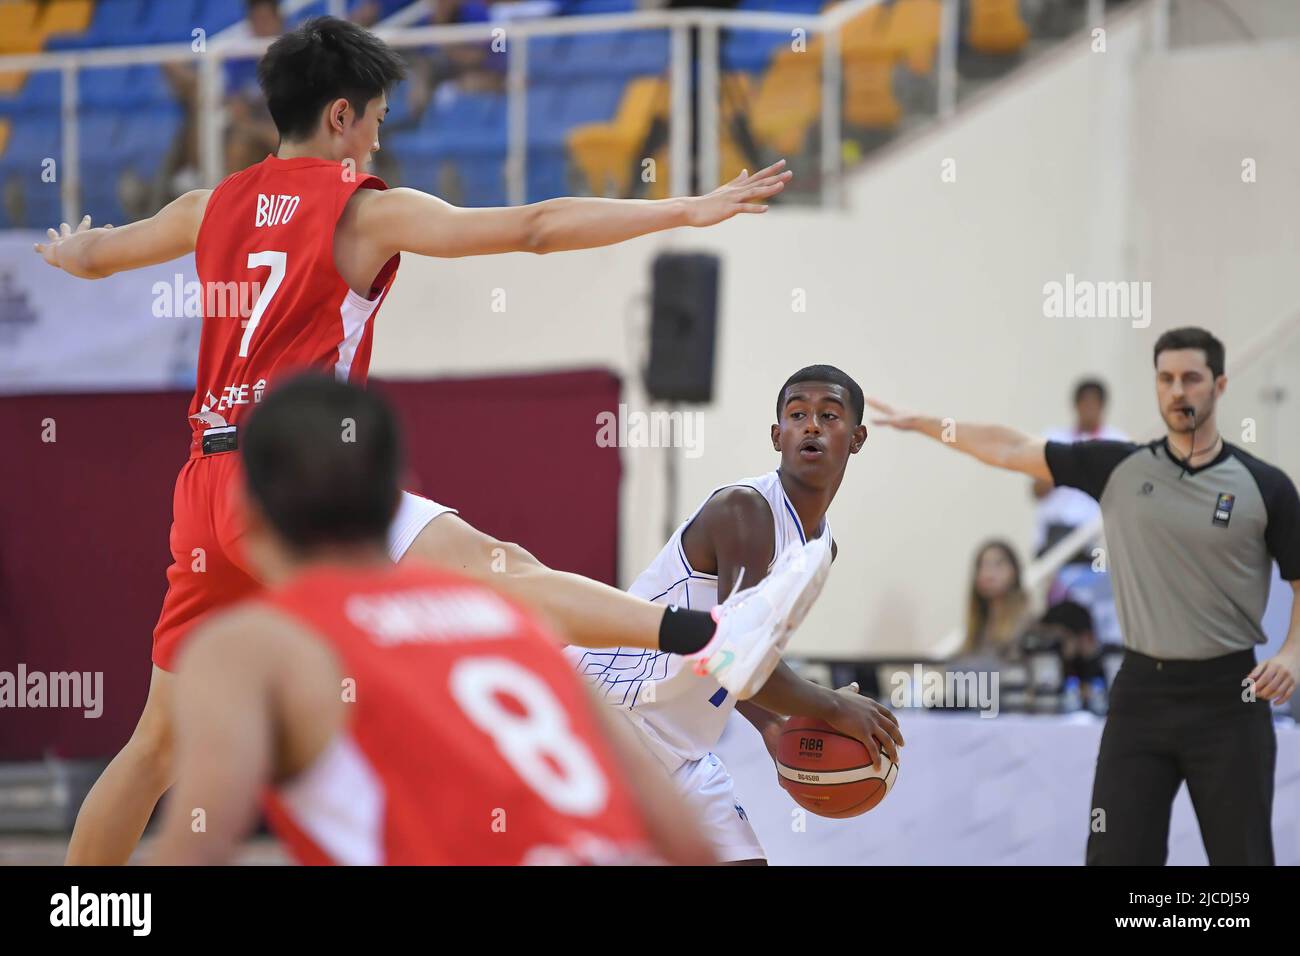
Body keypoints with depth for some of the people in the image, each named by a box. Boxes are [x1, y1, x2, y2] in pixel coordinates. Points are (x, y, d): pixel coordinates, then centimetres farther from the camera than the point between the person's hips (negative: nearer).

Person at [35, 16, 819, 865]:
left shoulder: (215, 208, 18)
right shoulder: (364, 211, -1)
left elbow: (91, 254, 36)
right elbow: (534, 229, -9)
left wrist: (68, 247, 60)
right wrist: (684, 212, -9)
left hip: (209, 482, 8)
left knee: (161, 739, 17)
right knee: (492, 567, -27)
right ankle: (706, 639, -46)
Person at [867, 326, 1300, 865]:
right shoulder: (1118, 468, 5)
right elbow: (1011, 449, 10)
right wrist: (917, 423, 11)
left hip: (1227, 698, -2)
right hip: (1141, 693, 2)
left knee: (1242, 857, -1)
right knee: (1117, 856, -1)